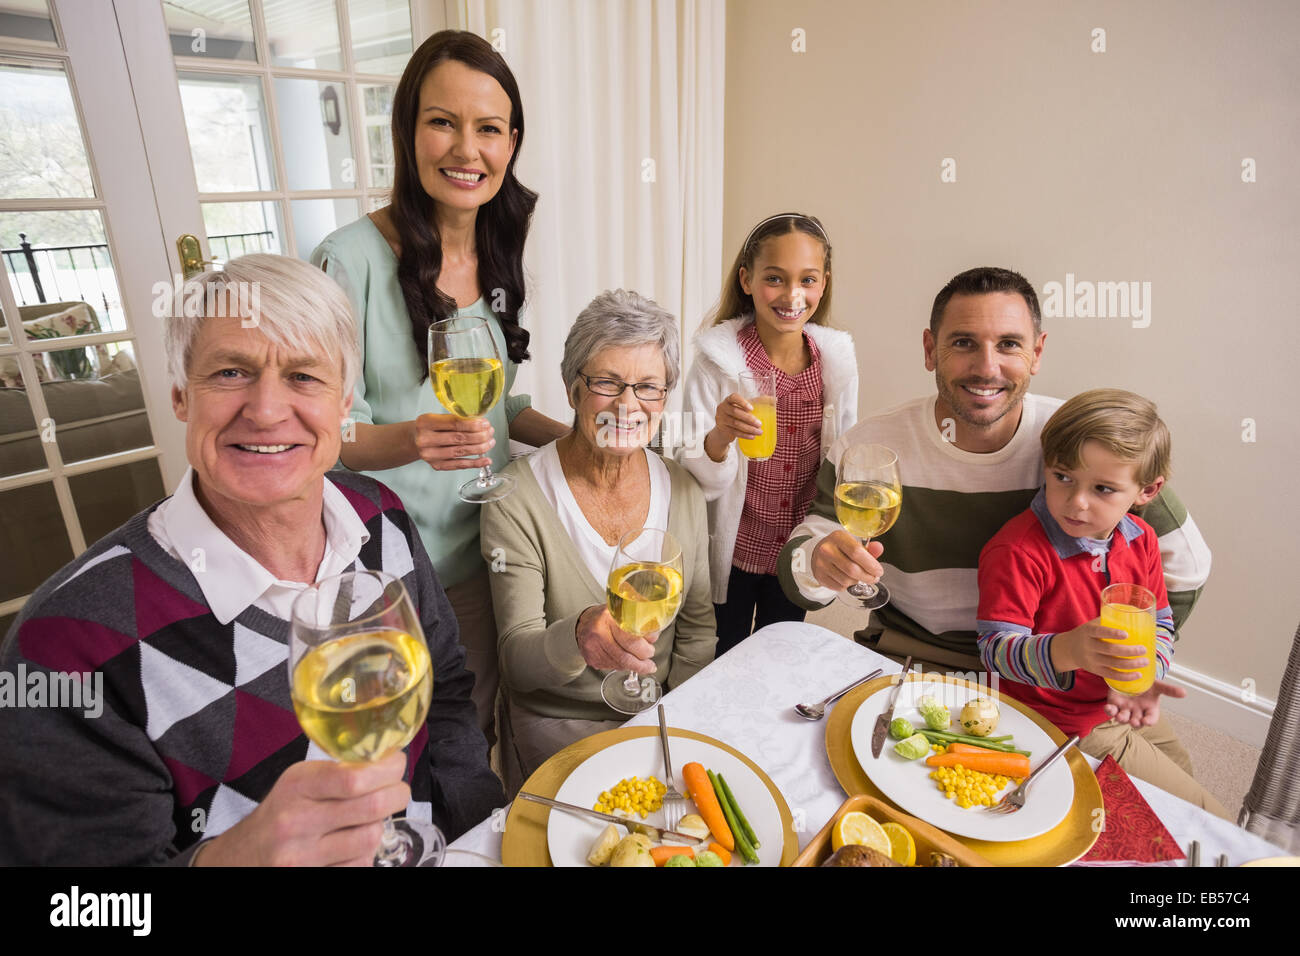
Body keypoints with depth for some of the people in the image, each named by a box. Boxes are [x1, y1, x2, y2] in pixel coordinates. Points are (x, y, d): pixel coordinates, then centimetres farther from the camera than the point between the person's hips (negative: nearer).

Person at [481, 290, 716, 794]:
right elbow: (517, 662, -17)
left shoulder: (682, 488, -2)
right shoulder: (517, 497, -16)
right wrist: (578, 637, -38)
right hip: (558, 727, -3)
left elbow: (697, 625, 6)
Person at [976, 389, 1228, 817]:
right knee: (1211, 826, 2)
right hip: (1062, 723, -8)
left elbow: (1159, 621, 8)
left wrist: (1145, 677, -11)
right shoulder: (1018, 552, -29)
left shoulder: (1140, 539, -3)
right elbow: (996, 648, -30)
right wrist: (1067, 651, -47)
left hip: (1120, 709, 8)